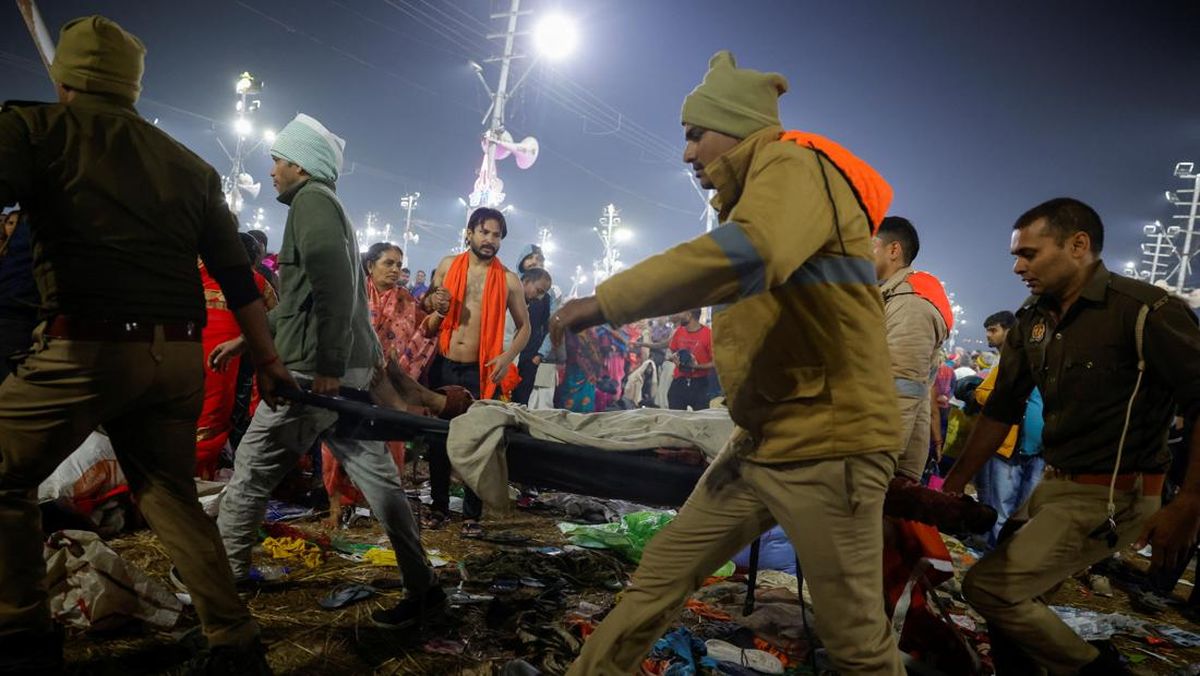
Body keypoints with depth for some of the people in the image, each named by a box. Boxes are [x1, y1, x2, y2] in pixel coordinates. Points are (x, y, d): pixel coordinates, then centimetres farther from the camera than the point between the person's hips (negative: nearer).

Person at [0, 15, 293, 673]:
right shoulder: (190, 165, 17)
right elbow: (237, 276, 16)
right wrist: (266, 361, 19)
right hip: (180, 356, 5)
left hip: (87, 347, -5)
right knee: (171, 495, 16)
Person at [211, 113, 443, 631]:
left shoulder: (311, 199, -6)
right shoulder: (324, 205, 25)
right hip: (352, 368, 9)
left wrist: (327, 365, -25)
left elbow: (334, 281, -23)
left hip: (317, 369, -9)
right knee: (374, 473, 7)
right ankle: (422, 587, 9)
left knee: (254, 464, 7)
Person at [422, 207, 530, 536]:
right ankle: (439, 506, 26)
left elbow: (524, 326, 7)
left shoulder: (508, 280, -1)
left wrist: (508, 356, -11)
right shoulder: (447, 266, 5)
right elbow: (426, 307, 16)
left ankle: (472, 514, 15)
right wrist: (432, 304, -9)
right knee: (438, 437, 10)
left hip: (481, 372, -2)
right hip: (443, 366, 2)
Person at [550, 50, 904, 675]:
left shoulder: (793, 164, -12)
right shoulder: (759, 187, 21)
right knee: (659, 575, 11)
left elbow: (748, 254, -34)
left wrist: (605, 300, -29)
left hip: (828, 446, -9)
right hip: (760, 444, 9)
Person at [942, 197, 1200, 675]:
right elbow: (1000, 412, 10)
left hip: (1110, 497, -7)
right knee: (1010, 594, 12)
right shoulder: (1032, 322, 6)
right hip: (1055, 486, 7)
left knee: (987, 587, -12)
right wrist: (951, 489, 8)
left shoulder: (1144, 311, -16)